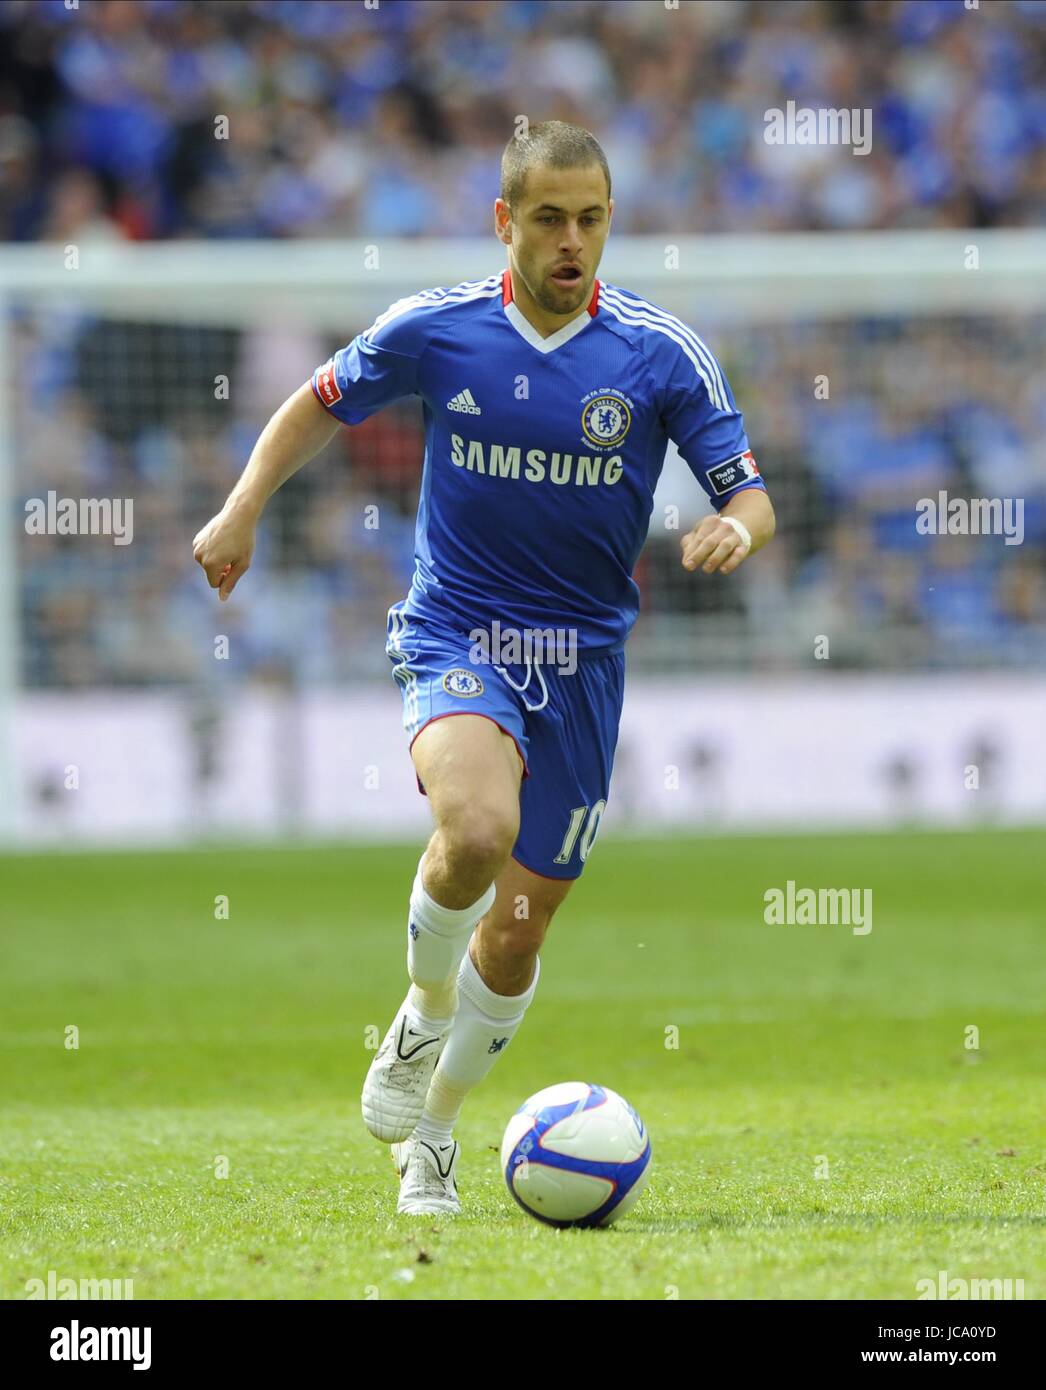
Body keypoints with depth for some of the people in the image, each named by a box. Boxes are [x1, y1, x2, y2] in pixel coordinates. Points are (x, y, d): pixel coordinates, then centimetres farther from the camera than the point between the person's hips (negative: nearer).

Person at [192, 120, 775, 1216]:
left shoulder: (661, 352, -6)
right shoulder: (433, 329, -5)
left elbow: (750, 496, -4)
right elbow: (320, 404, 12)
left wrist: (735, 529, -27)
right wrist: (243, 510, 1)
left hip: (581, 657, 2)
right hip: (452, 635, -2)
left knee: (519, 928, 6)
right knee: (477, 827, -32)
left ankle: (432, 1133, 30)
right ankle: (423, 1016, -2)